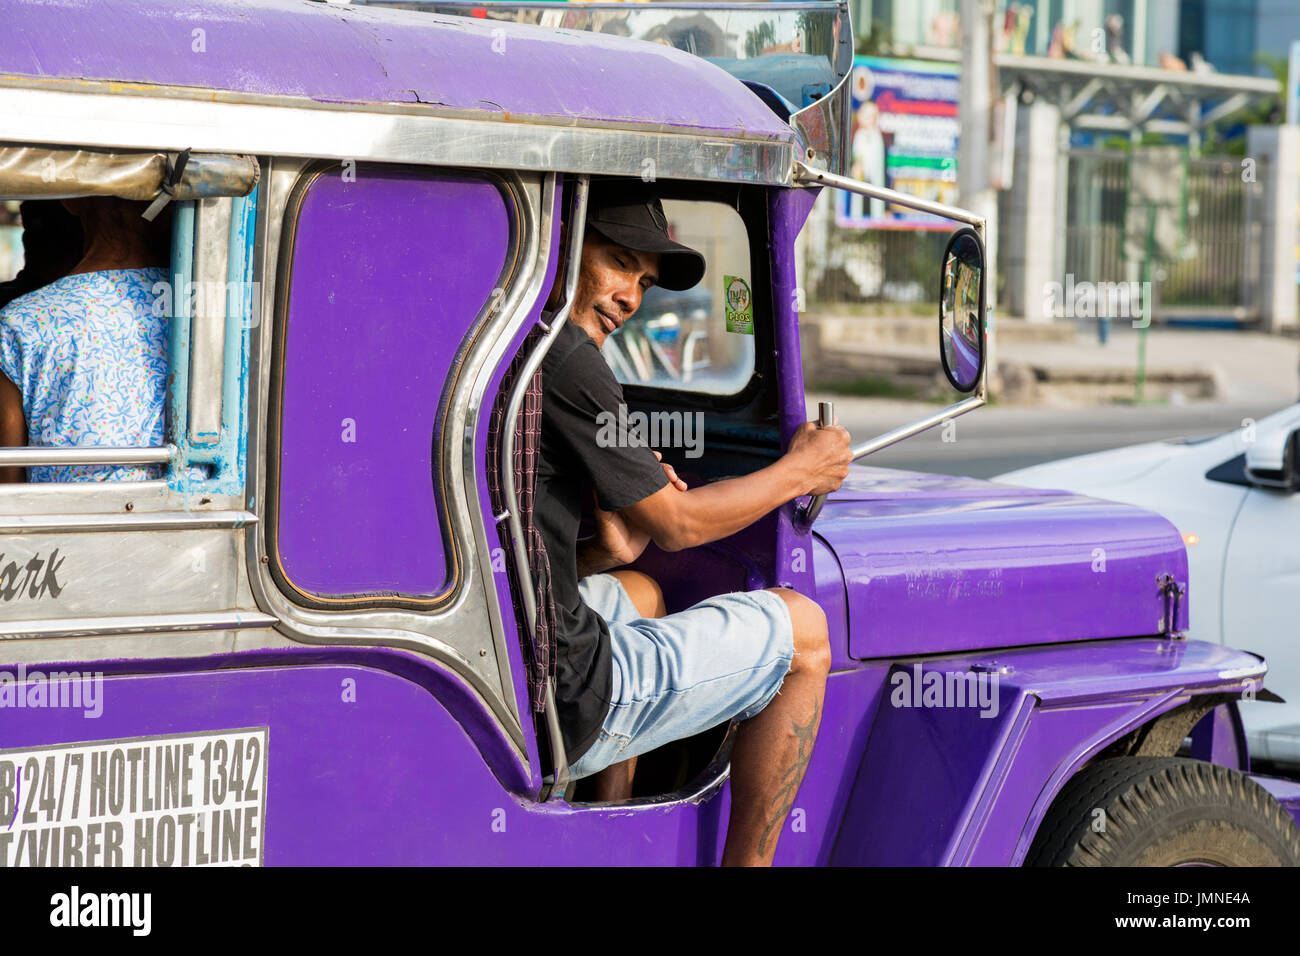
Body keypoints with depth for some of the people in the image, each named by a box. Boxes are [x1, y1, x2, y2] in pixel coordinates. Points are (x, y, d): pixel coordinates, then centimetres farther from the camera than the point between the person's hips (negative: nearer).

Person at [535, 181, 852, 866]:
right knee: (803, 629, 7)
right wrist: (799, 471, 7)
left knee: (638, 592, 36)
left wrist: (604, 548, 8)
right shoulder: (561, 354, -16)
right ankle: (745, 863, 13)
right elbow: (675, 524, -7)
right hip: (560, 710, -9)